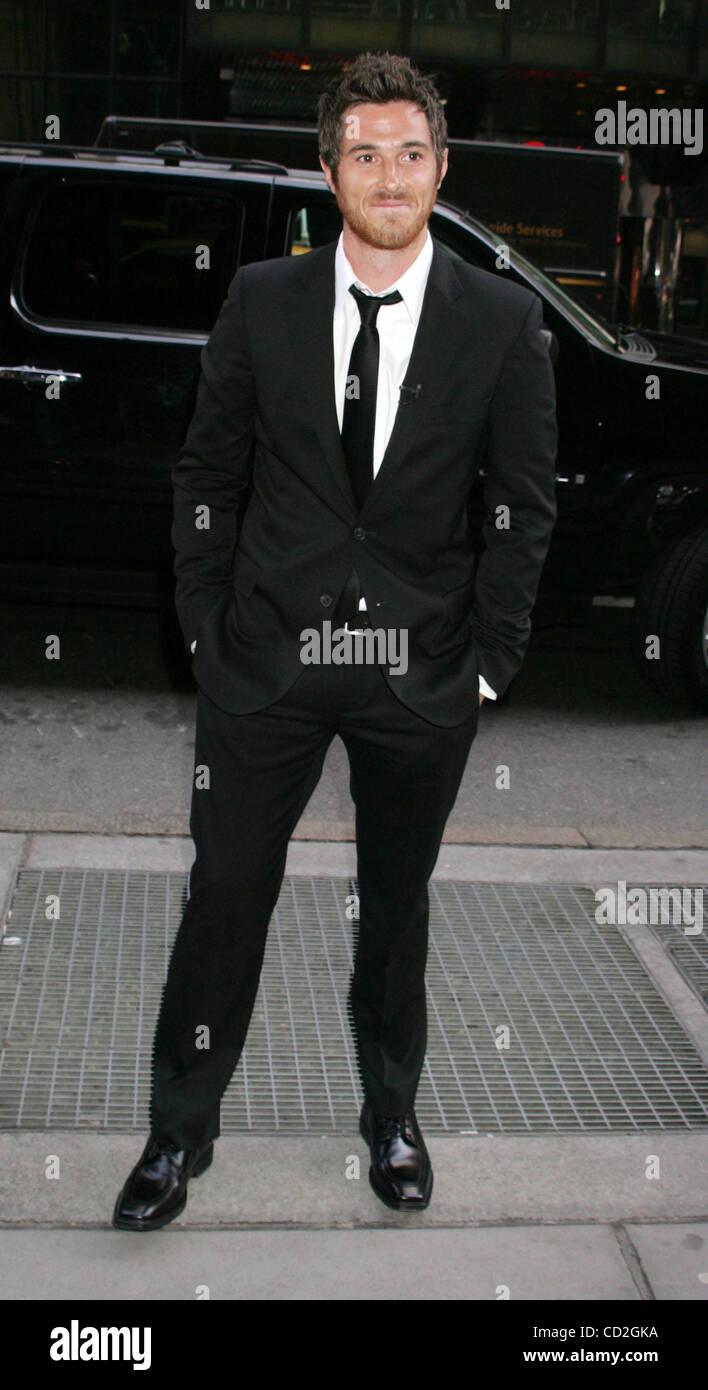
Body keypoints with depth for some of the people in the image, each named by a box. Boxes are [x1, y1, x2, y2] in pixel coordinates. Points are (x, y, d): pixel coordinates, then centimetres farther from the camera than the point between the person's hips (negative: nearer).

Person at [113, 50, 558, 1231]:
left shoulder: (500, 320, -3)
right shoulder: (262, 301, 0)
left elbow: (525, 503, 0)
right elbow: (207, 474, 4)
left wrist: (490, 659, -3)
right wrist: (206, 626, 0)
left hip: (424, 676, 0)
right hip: (266, 658, 1)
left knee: (397, 907, 15)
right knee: (224, 895, 6)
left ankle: (391, 1116, 37)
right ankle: (181, 1132, 26)